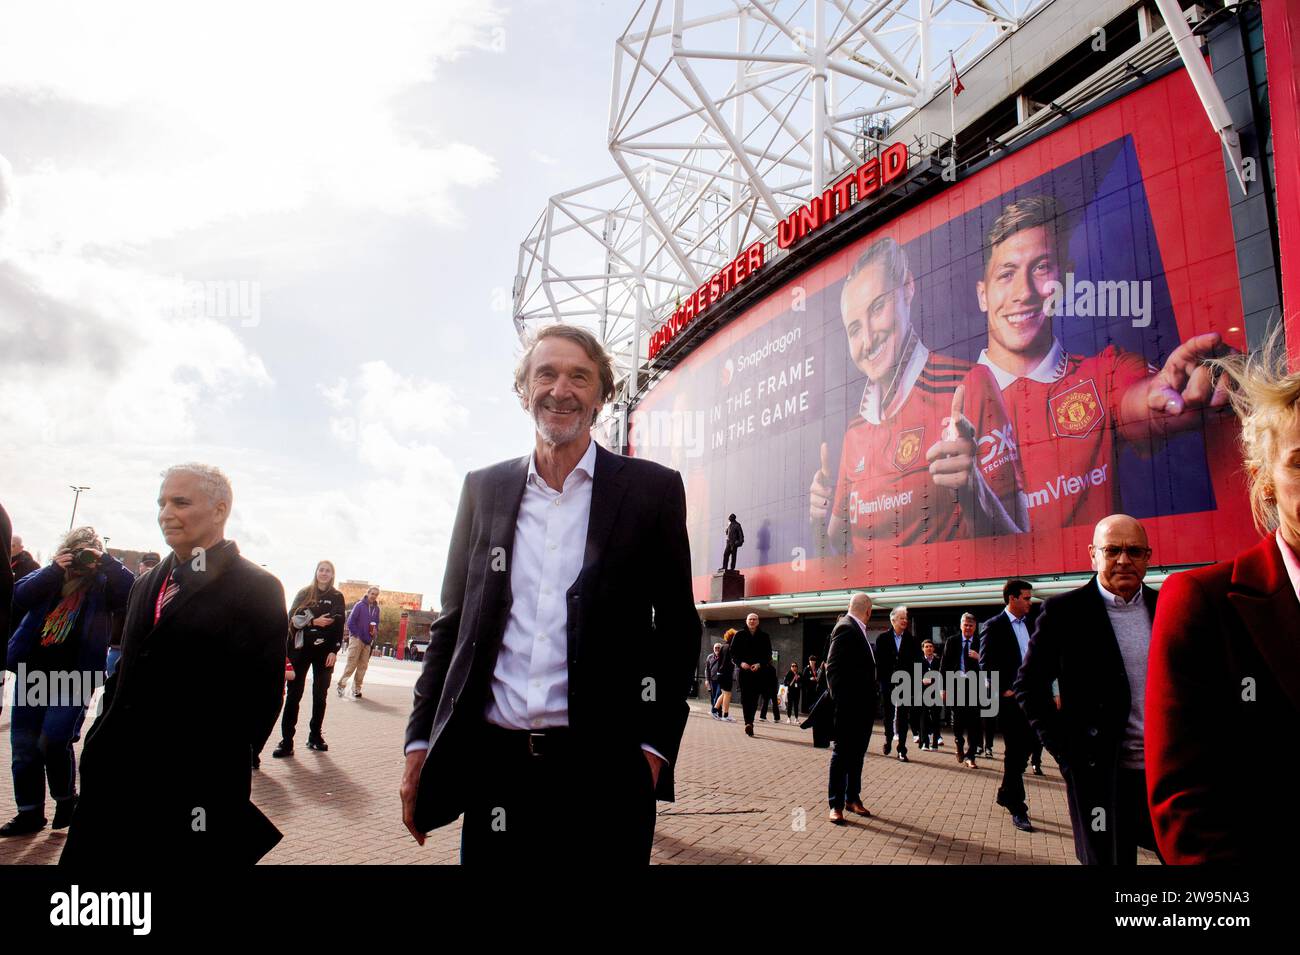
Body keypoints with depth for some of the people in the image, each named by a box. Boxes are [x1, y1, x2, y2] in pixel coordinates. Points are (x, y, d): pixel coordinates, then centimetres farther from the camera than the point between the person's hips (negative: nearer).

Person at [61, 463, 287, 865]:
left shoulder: (257, 590, -11)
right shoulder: (147, 584, 13)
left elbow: (259, 697, -12)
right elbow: (127, 672, 18)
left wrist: (213, 770, -12)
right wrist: (104, 743, 9)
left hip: (195, 787, -7)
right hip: (116, 779, 7)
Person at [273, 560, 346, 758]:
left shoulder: (337, 597, 6)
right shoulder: (304, 593, 7)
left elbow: (339, 626, 1)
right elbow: (293, 618, -1)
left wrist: (334, 651, -7)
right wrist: (313, 622, -15)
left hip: (325, 651, 1)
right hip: (301, 648, 0)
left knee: (320, 695, 6)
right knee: (293, 694, -3)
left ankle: (315, 736, 16)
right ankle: (286, 741, -2)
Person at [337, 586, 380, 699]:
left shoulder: (376, 609, 9)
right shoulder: (360, 605, -7)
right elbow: (350, 622, -9)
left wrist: (375, 632, -3)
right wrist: (357, 635, -11)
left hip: (367, 641, 6)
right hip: (356, 639, -6)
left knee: (363, 666, 7)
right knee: (351, 664, -8)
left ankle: (356, 689, 14)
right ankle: (341, 685, 3)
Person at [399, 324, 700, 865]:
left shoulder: (652, 489, 0)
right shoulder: (483, 489, 9)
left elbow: (678, 628, 2)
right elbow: (453, 622, 11)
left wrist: (654, 747, -6)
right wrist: (421, 741, 7)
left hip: (602, 769, -2)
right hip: (491, 764, 3)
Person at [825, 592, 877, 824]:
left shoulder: (858, 629, 13)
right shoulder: (845, 628, -15)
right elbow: (833, 666, -19)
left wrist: (871, 697, 13)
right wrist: (838, 699, -21)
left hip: (863, 705, 9)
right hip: (849, 706, -9)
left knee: (857, 753, 16)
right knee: (842, 753, 0)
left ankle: (853, 798, 27)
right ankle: (836, 805, 7)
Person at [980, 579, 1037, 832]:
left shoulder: (1029, 625, 12)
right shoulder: (993, 626, -8)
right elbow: (987, 664, -11)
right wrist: (1003, 691, -14)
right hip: (1010, 698, -7)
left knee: (1024, 750, 15)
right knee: (1015, 752, -2)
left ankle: (1006, 794, 32)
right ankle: (1017, 809, 6)